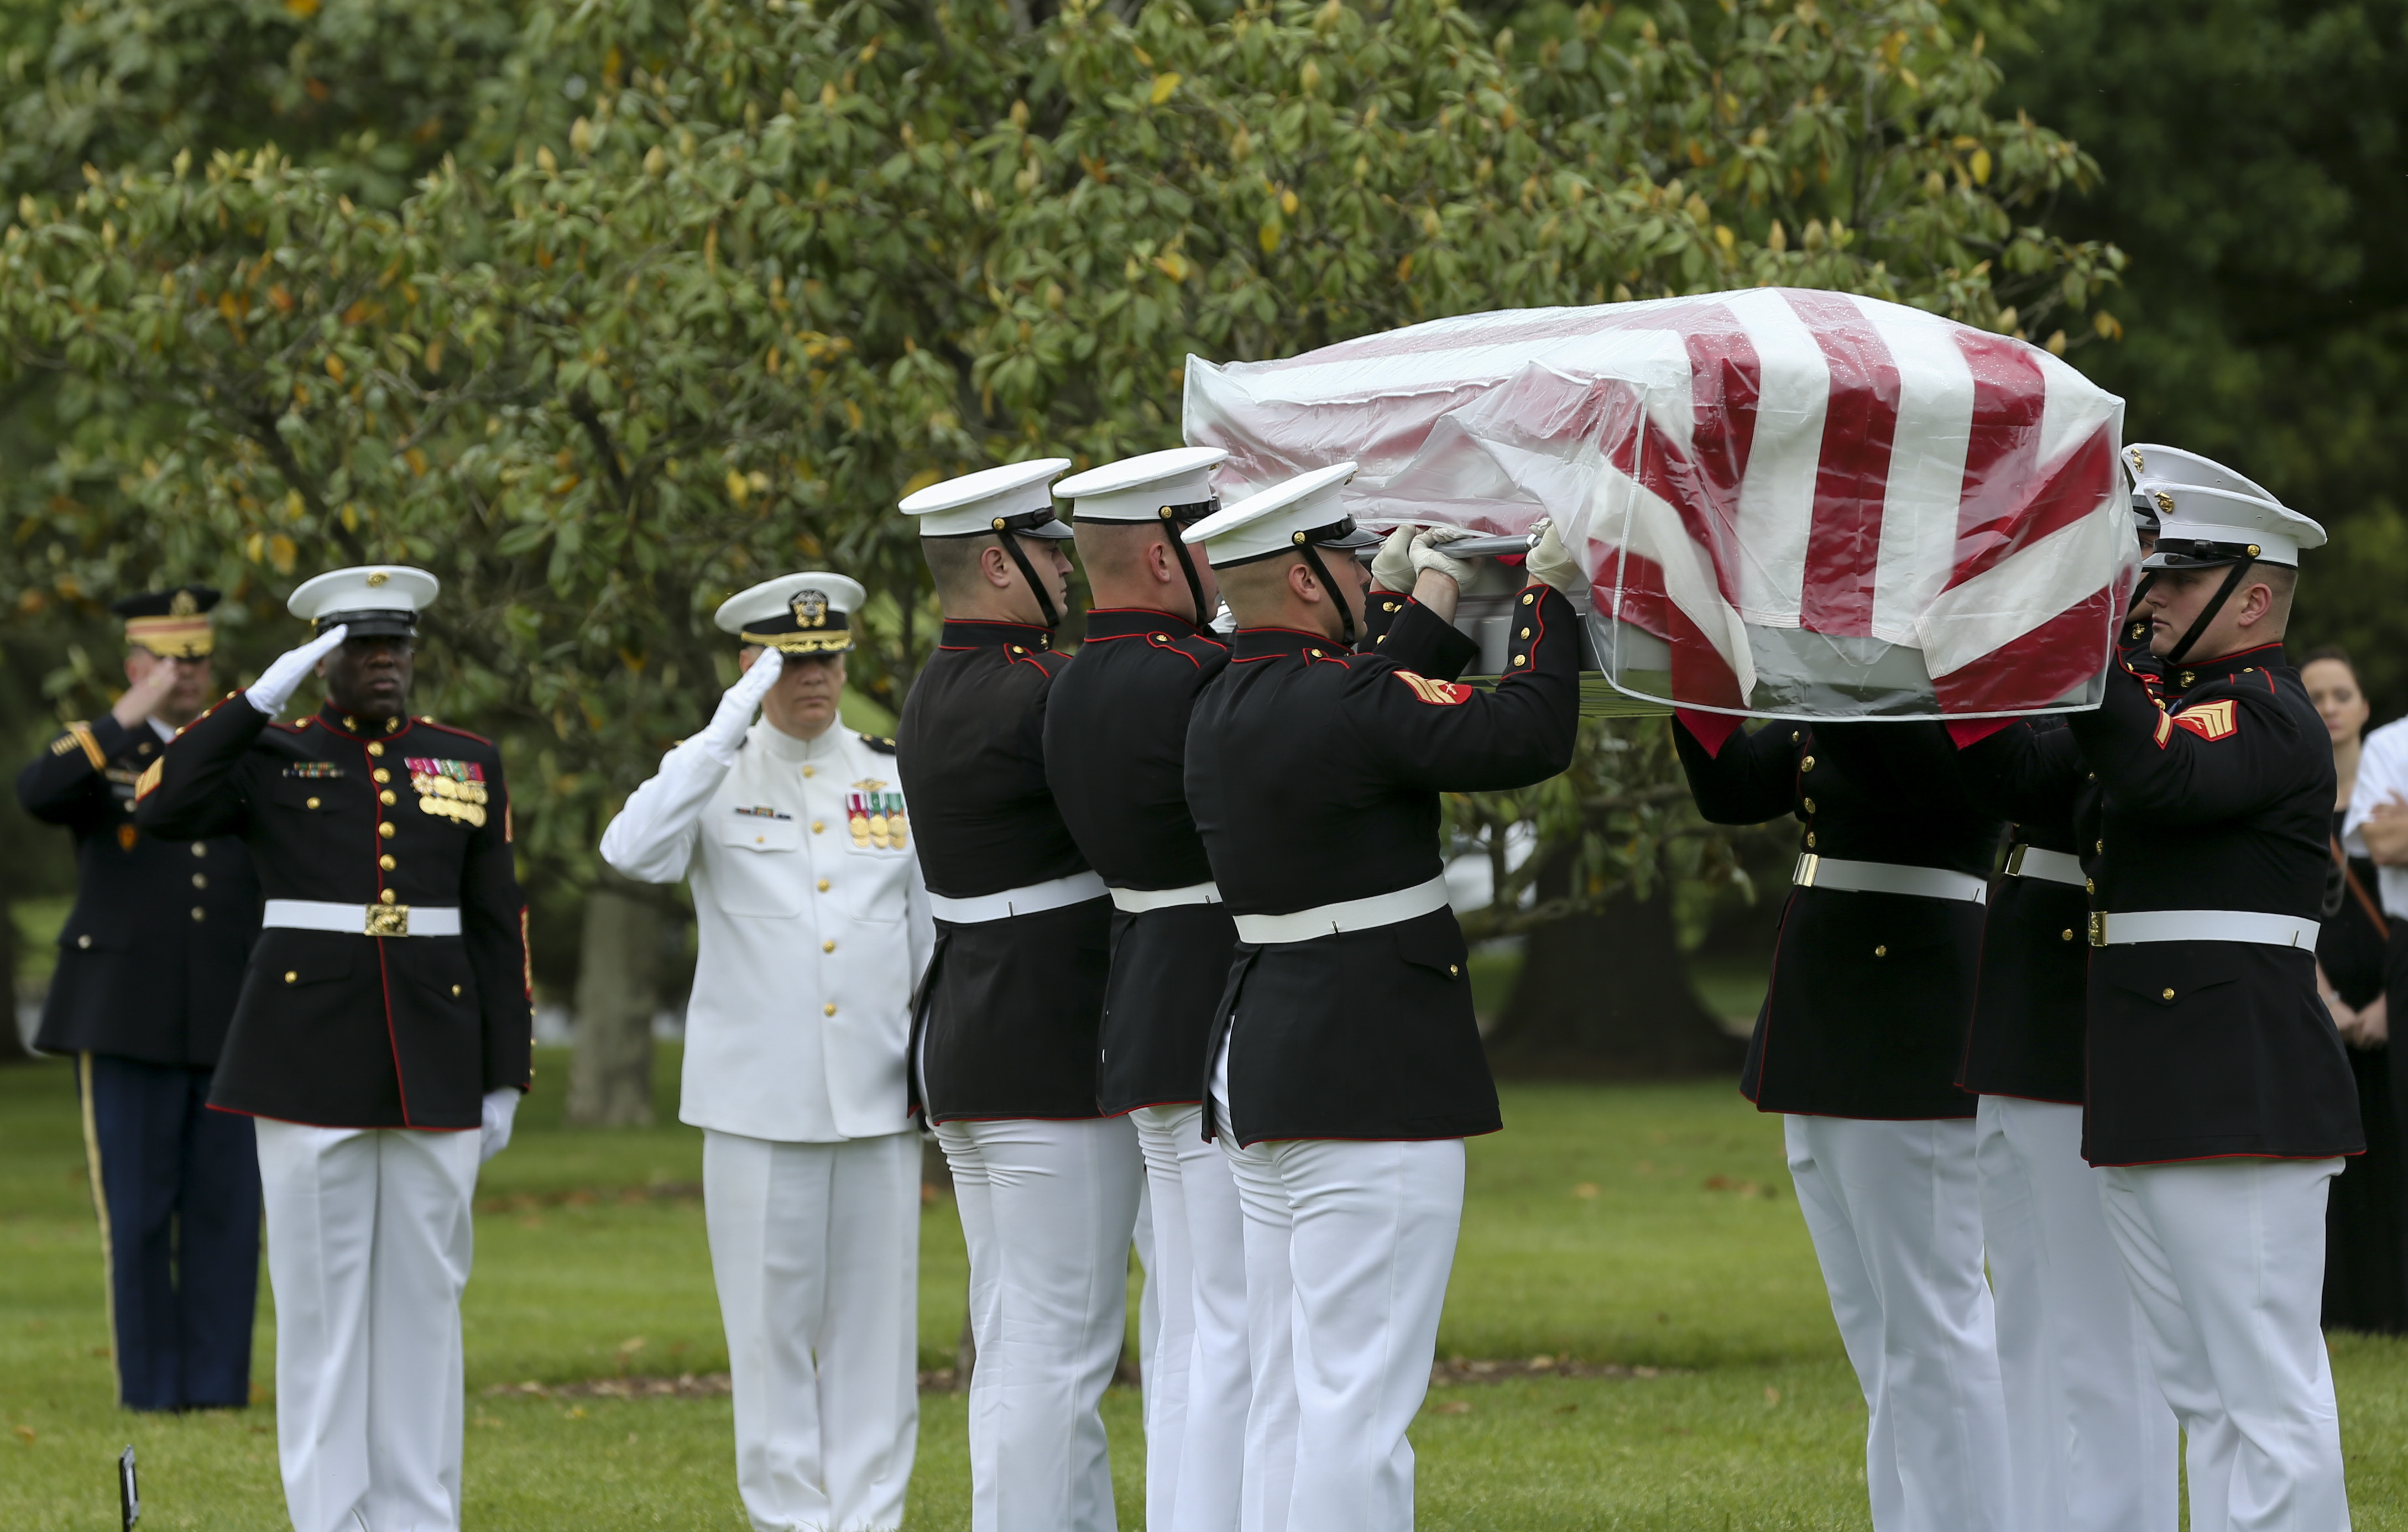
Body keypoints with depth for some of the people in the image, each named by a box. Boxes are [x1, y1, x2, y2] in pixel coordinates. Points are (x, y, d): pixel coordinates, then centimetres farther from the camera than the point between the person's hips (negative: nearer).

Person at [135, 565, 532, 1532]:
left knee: (423, 1293, 4)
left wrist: (505, 1081, 4)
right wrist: (264, 697, -17)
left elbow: (498, 931, 9)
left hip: (434, 1068, 2)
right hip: (308, 1062, -2)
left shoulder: (467, 764, 9)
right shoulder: (267, 757, 2)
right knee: (320, 1296, 0)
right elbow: (162, 809, -17)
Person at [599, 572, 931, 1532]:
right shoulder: (713, 778, 3)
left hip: (879, 1092, 2)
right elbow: (634, 854, -17)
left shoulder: (896, 779, 10)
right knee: (772, 1321, 1)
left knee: (875, 1315, 3)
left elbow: (936, 934, 12)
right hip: (759, 1097, -2)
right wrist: (728, 731, -20)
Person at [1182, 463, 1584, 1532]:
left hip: (1259, 1072, 10)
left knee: (1288, 1391, 13)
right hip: (1375, 1082, -10)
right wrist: (1548, 592, -4)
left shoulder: (1221, 711, 10)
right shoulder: (1341, 702, -18)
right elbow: (1530, 736, -17)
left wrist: (1439, 602, 27)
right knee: (1361, 1402, -9)